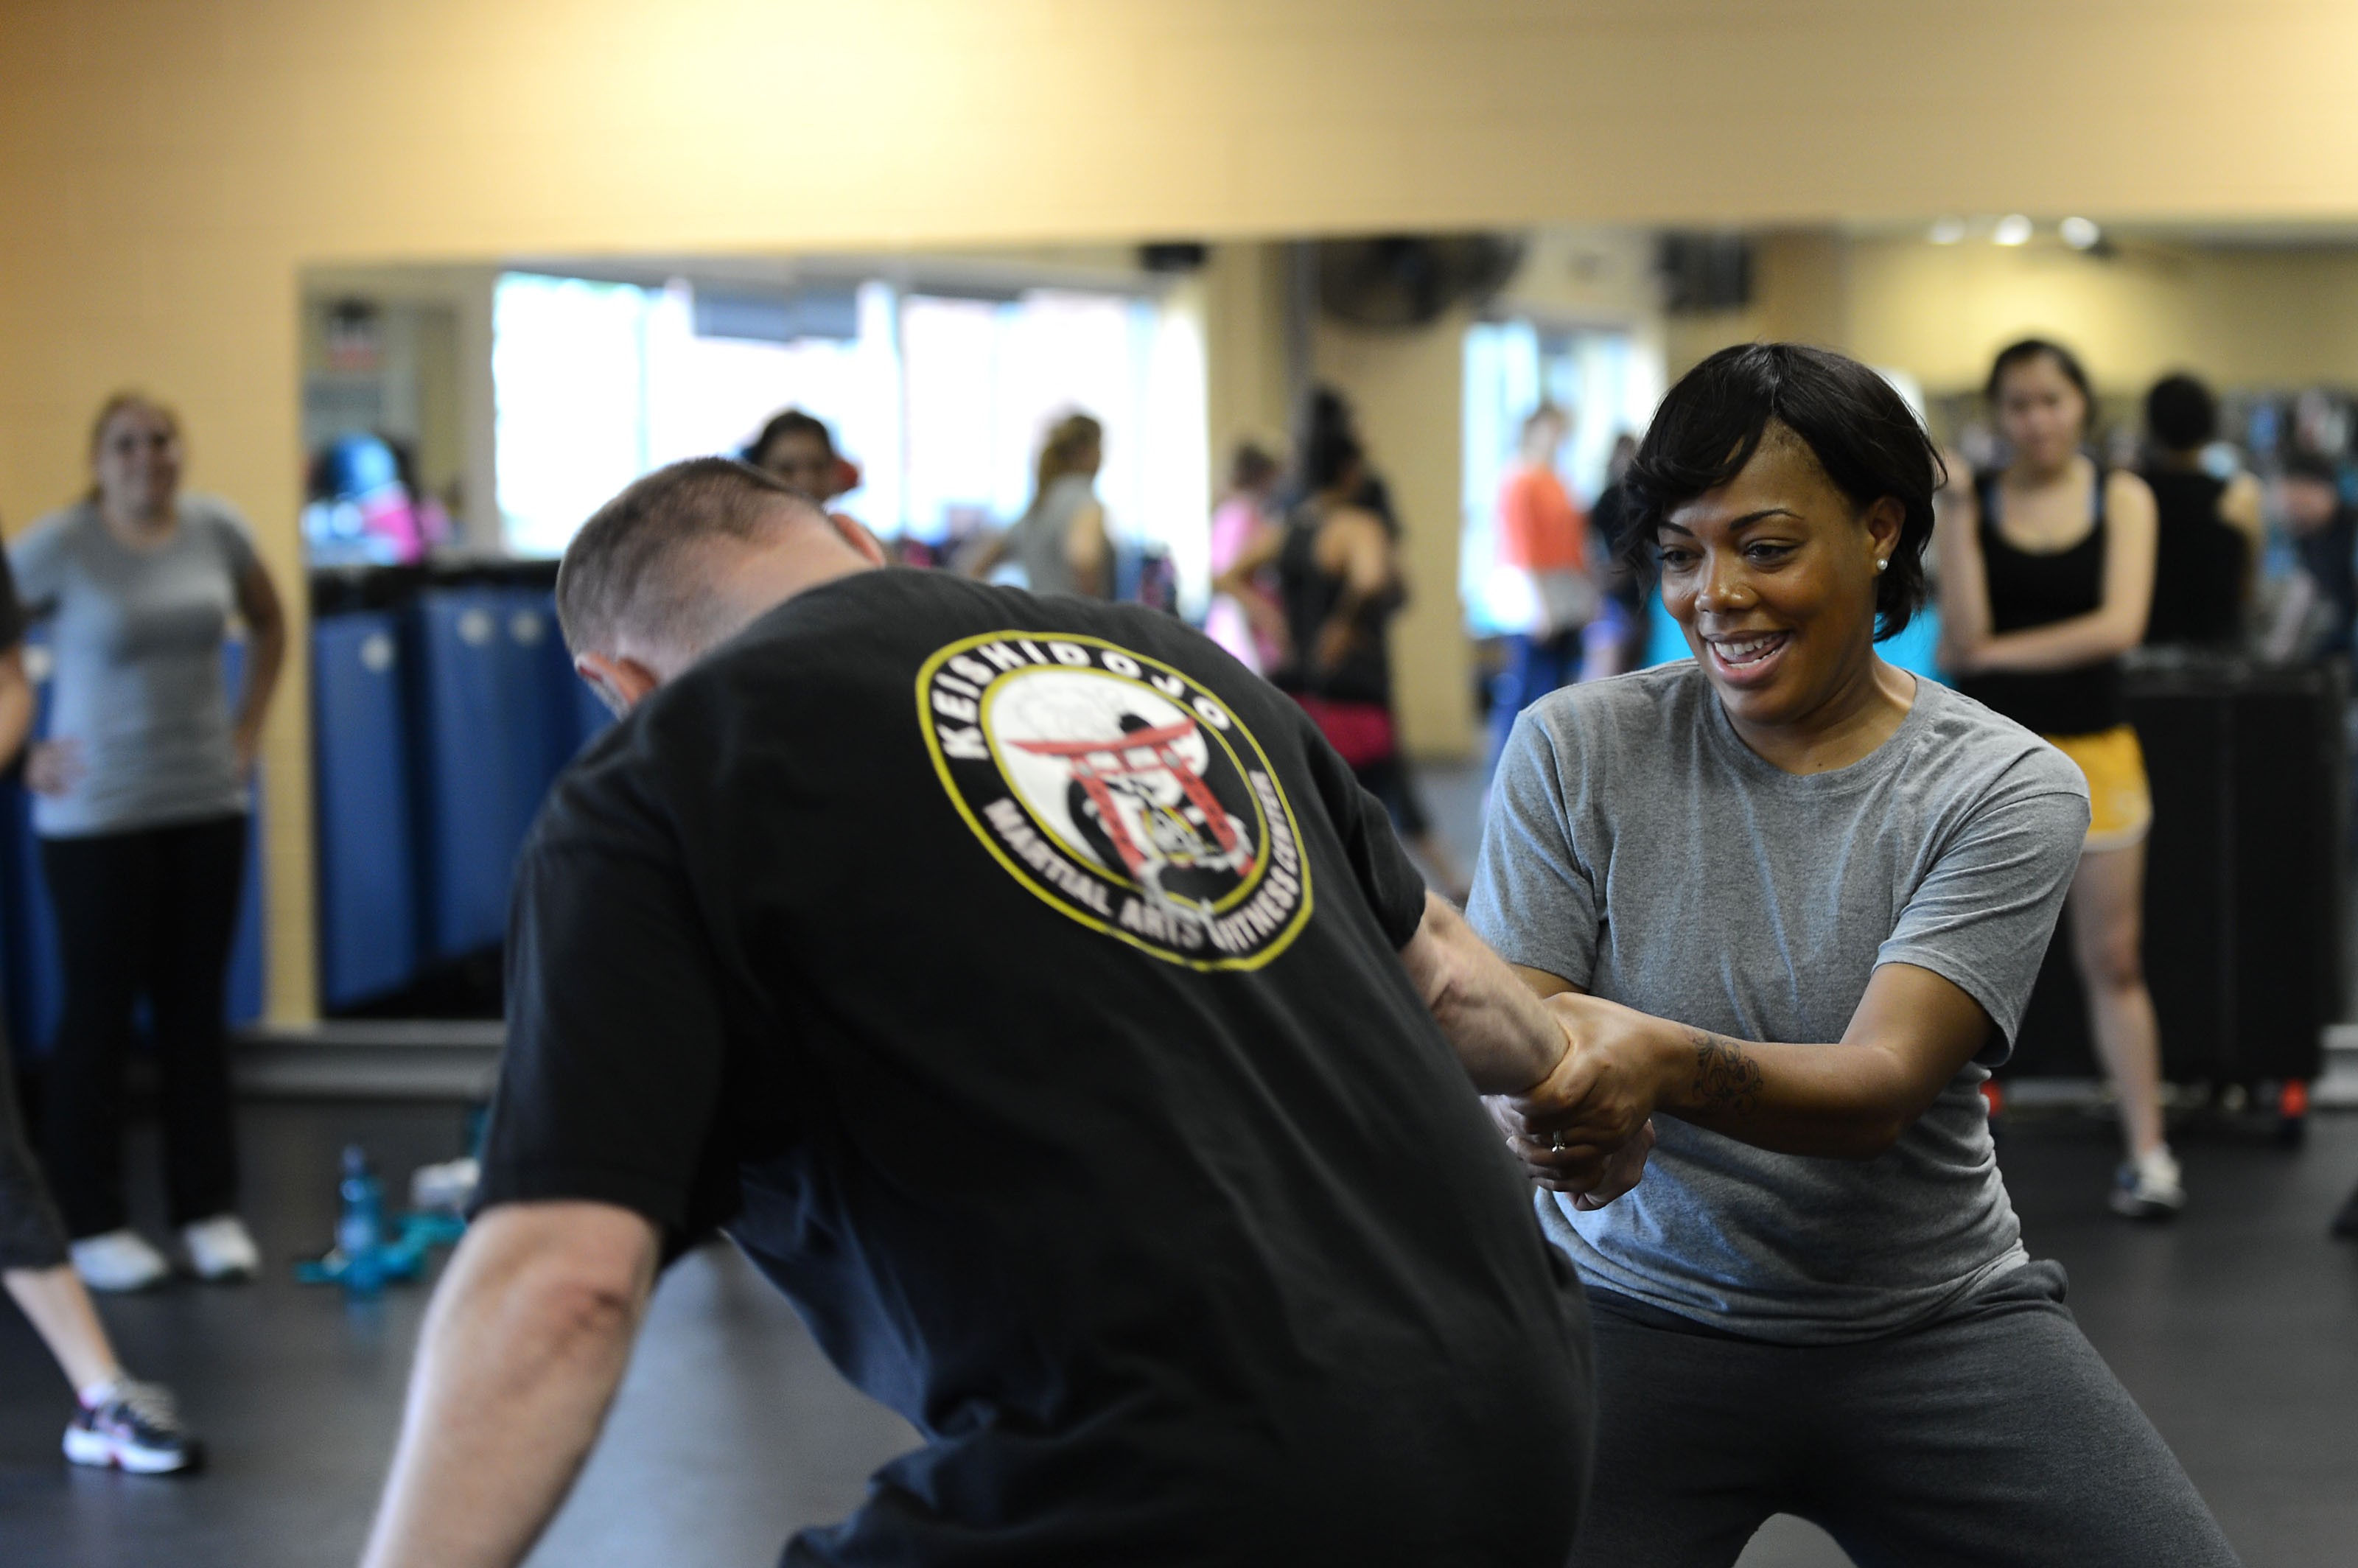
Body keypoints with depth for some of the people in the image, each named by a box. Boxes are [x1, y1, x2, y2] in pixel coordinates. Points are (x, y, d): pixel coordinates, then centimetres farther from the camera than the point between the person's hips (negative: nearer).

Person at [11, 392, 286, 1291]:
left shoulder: (214, 532, 2)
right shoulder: (58, 547, -11)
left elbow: (268, 624, 19)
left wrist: (249, 727, 10)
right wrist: (24, 755, -9)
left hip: (208, 805, 4)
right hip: (97, 817, -4)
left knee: (195, 1012, 10)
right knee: (101, 1015, 3)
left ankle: (209, 1214, 19)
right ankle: (90, 1227, 12)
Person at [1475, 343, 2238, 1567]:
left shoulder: (2007, 789, -6)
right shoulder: (1575, 752, -2)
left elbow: (1882, 1086, -19)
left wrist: (1667, 1061, -39)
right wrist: (1533, 1077, -31)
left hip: (1932, 1317, 0)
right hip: (1638, 1314, 0)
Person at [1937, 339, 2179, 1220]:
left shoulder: (2122, 498, 2)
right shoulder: (1971, 504, 0)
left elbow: (2119, 626, -11)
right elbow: (1959, 643, -10)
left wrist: (2000, 650, -11)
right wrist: (1959, 527, -17)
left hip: (2093, 750, 0)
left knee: (2113, 960, 4)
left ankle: (2146, 1151, 12)